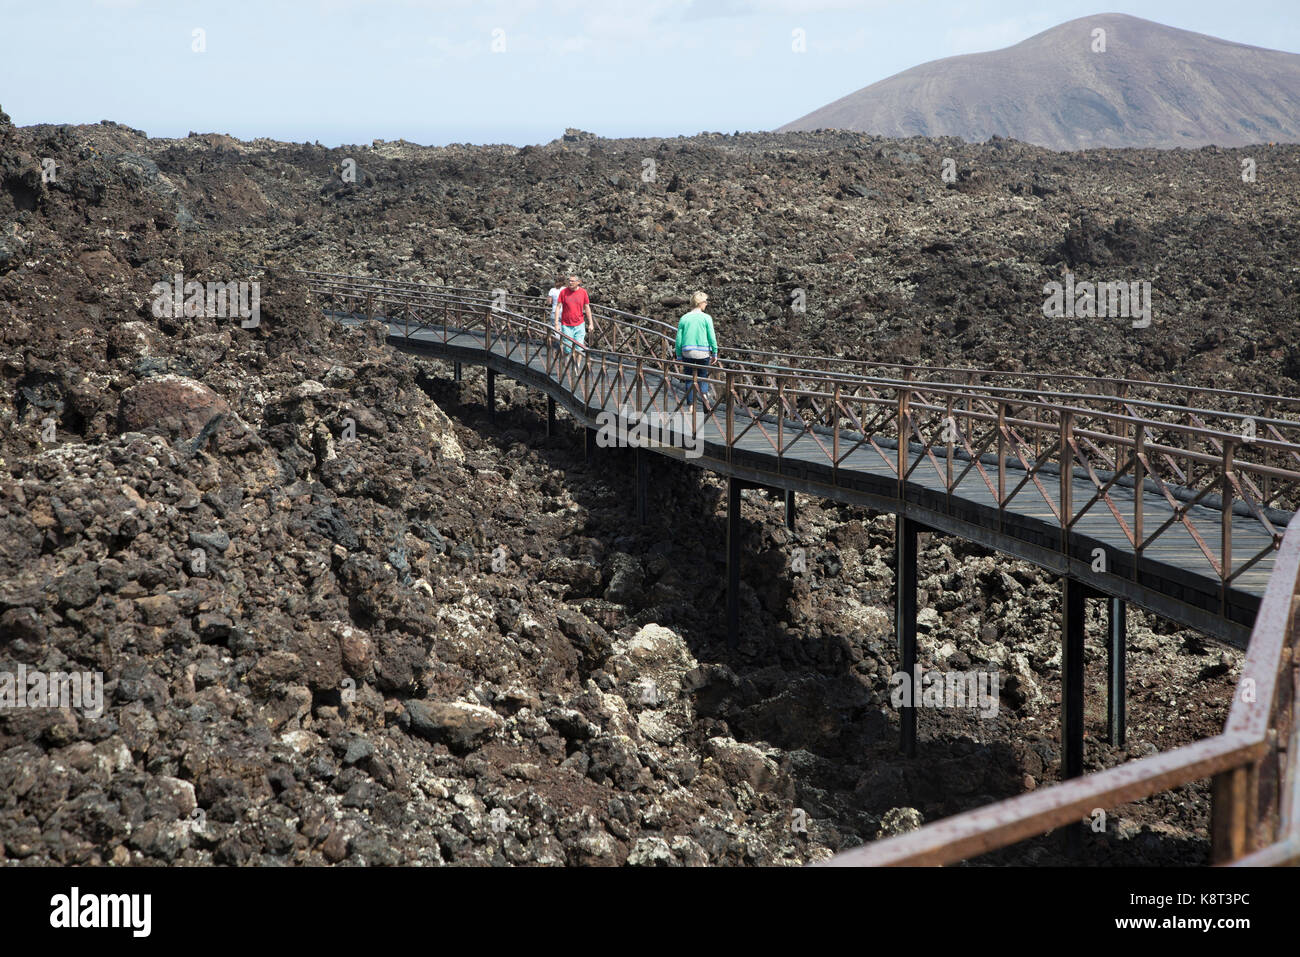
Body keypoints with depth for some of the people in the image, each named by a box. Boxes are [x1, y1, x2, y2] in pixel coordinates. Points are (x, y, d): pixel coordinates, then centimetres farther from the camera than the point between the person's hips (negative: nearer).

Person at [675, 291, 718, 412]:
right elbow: (712, 337, -4)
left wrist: (679, 356, 10)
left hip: (687, 352, 2)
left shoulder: (683, 318, 4)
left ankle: (690, 406, 6)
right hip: (703, 352, -2)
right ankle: (704, 394, -14)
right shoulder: (706, 318, -3)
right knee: (703, 376, 13)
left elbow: (679, 339, 4)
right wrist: (715, 353, 4)